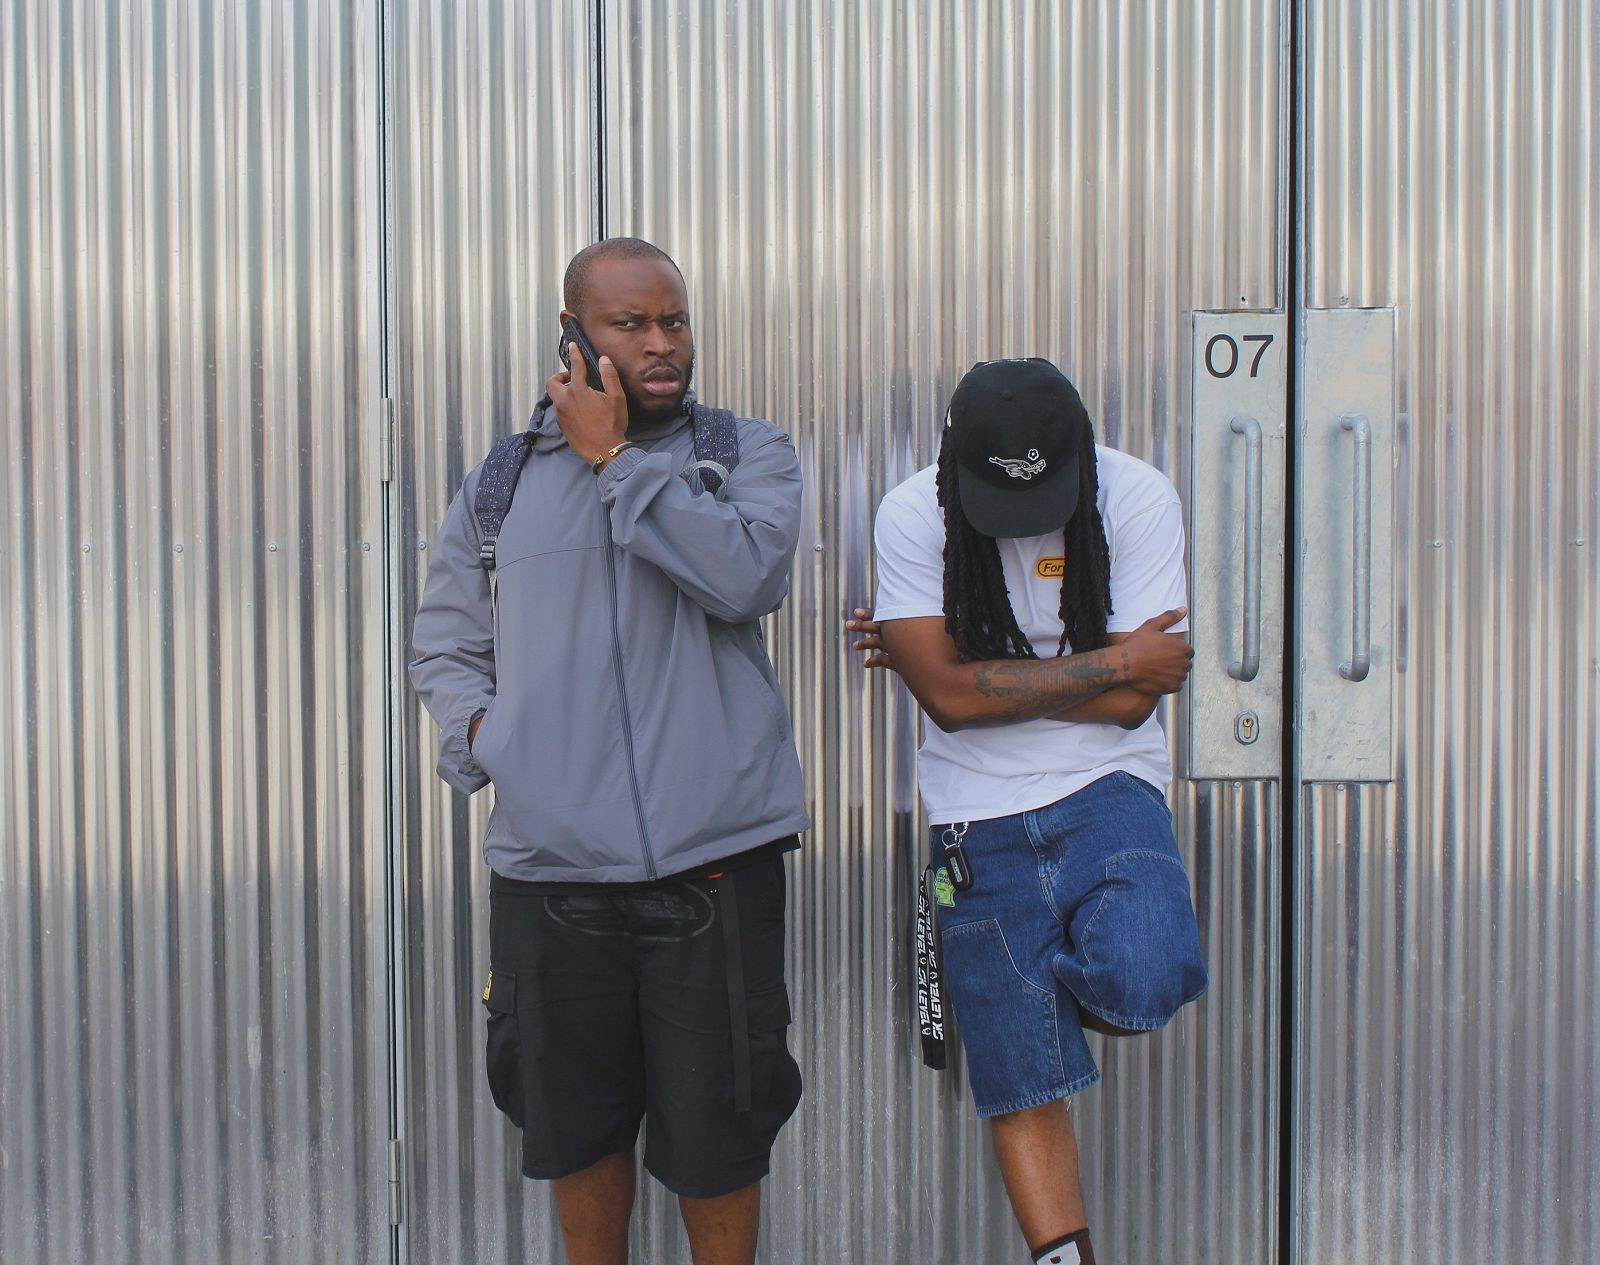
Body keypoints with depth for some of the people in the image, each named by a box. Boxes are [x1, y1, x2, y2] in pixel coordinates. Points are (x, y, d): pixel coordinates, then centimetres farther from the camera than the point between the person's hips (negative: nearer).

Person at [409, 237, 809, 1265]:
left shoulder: (751, 454, 5)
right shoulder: (502, 485, 11)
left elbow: (746, 575, -16)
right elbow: (445, 645, 18)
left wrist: (616, 457, -10)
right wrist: (478, 728, -3)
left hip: (713, 853, -2)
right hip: (549, 866, 2)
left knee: (717, 1127, 8)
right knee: (578, 1123, 17)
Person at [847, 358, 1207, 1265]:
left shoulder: (1138, 499, -8)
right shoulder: (912, 516, -7)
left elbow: (1132, 703, -11)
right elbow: (948, 693, -14)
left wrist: (991, 674, -10)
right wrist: (1111, 662, -12)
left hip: (1108, 791, 0)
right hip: (982, 825, 0)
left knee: (1141, 988, -27)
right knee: (1023, 1091, 1)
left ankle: (1087, 972, 10)